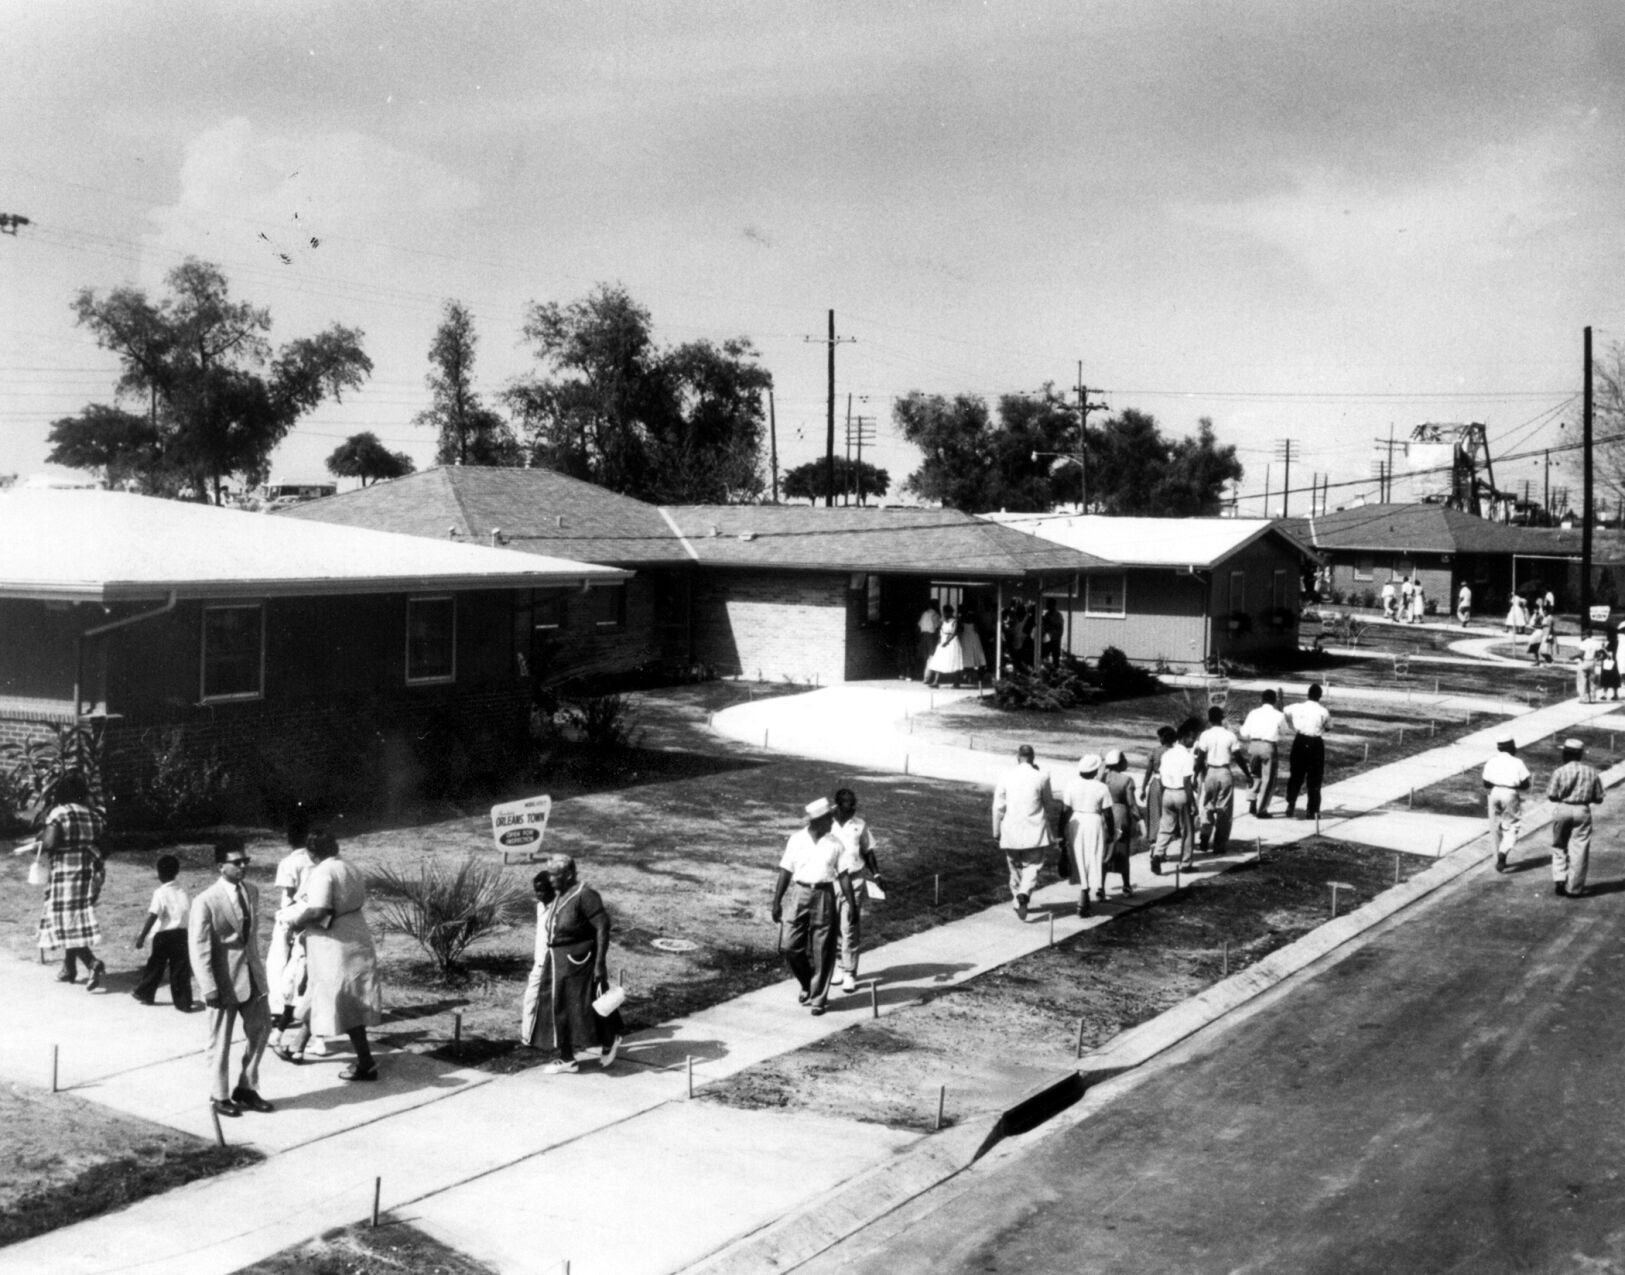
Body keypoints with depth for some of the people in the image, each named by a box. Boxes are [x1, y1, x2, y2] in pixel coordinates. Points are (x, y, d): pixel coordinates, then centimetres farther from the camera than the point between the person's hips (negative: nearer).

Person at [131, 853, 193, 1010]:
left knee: (155, 966, 14)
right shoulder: (182, 892, 5)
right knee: (181, 969, 4)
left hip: (163, 934, -4)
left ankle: (145, 993, 30)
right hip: (181, 934, 4)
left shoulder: (160, 893, -12)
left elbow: (152, 916, -19)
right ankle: (184, 1002, 1)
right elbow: (191, 914, 7)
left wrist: (142, 936, -17)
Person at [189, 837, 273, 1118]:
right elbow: (199, 949, -16)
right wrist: (210, 989, -19)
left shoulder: (252, 893, 4)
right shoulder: (206, 902, -16)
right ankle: (219, 1096, 24)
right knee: (221, 1042, 8)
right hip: (224, 980, -6)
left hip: (251, 976, 6)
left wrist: (258, 968, 15)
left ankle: (246, 1088, 27)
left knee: (260, 1029, 11)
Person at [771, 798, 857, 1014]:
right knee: (793, 948, 1)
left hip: (824, 896, -1)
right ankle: (807, 985, 27)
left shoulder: (835, 844, 1)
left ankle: (819, 997, 11)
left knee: (822, 951, 1)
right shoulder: (796, 840, 1)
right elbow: (785, 872, 4)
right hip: (801, 894, 1)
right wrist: (777, 901, 2)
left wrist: (852, 905, -2)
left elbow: (843, 875, 2)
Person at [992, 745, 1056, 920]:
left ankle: (1018, 901, 25)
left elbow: (998, 807, -1)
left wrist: (996, 831, 8)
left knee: (1015, 867, 17)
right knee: (1032, 865, 2)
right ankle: (1024, 894, -22)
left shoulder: (1005, 777, -3)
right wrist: (1050, 823, 22)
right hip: (1035, 831, -2)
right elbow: (1049, 805, 5)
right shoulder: (1041, 777, -6)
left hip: (1011, 831, 2)